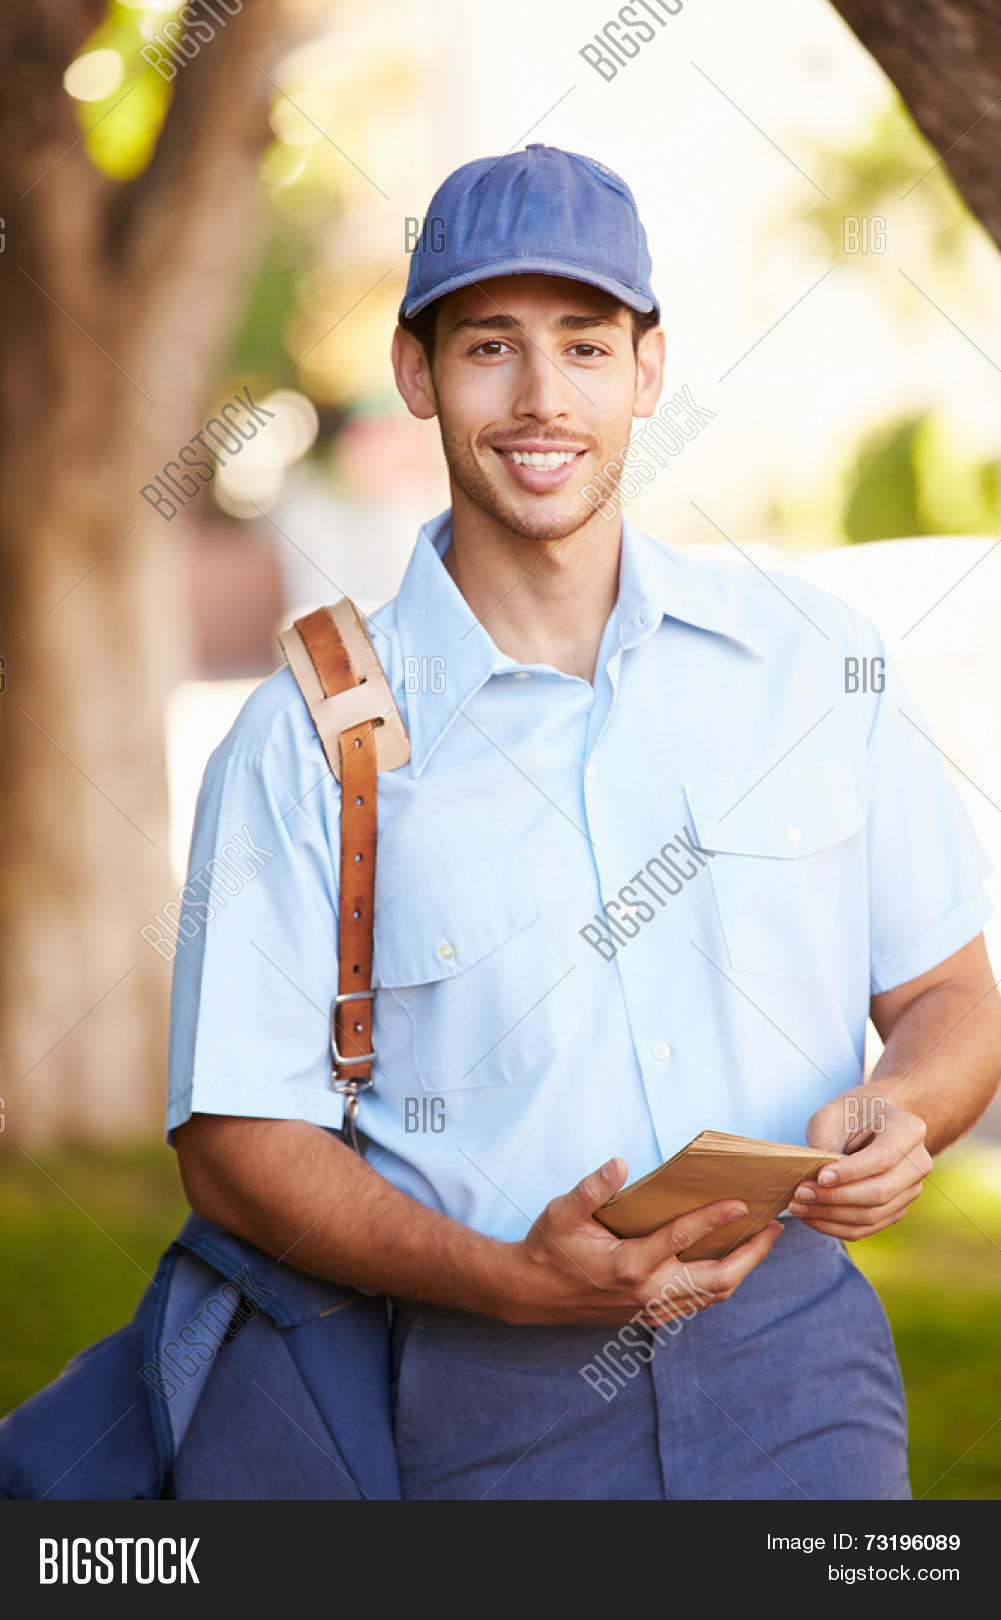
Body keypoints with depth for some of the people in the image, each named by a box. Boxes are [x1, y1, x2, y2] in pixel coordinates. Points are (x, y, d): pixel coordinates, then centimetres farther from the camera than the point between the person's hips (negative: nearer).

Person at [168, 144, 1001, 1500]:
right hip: (498, 1404, -1)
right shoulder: (307, 744, 0)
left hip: (794, 1353, 1)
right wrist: (514, 1278, -15)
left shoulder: (814, 661, 8)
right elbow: (234, 1143, -1)